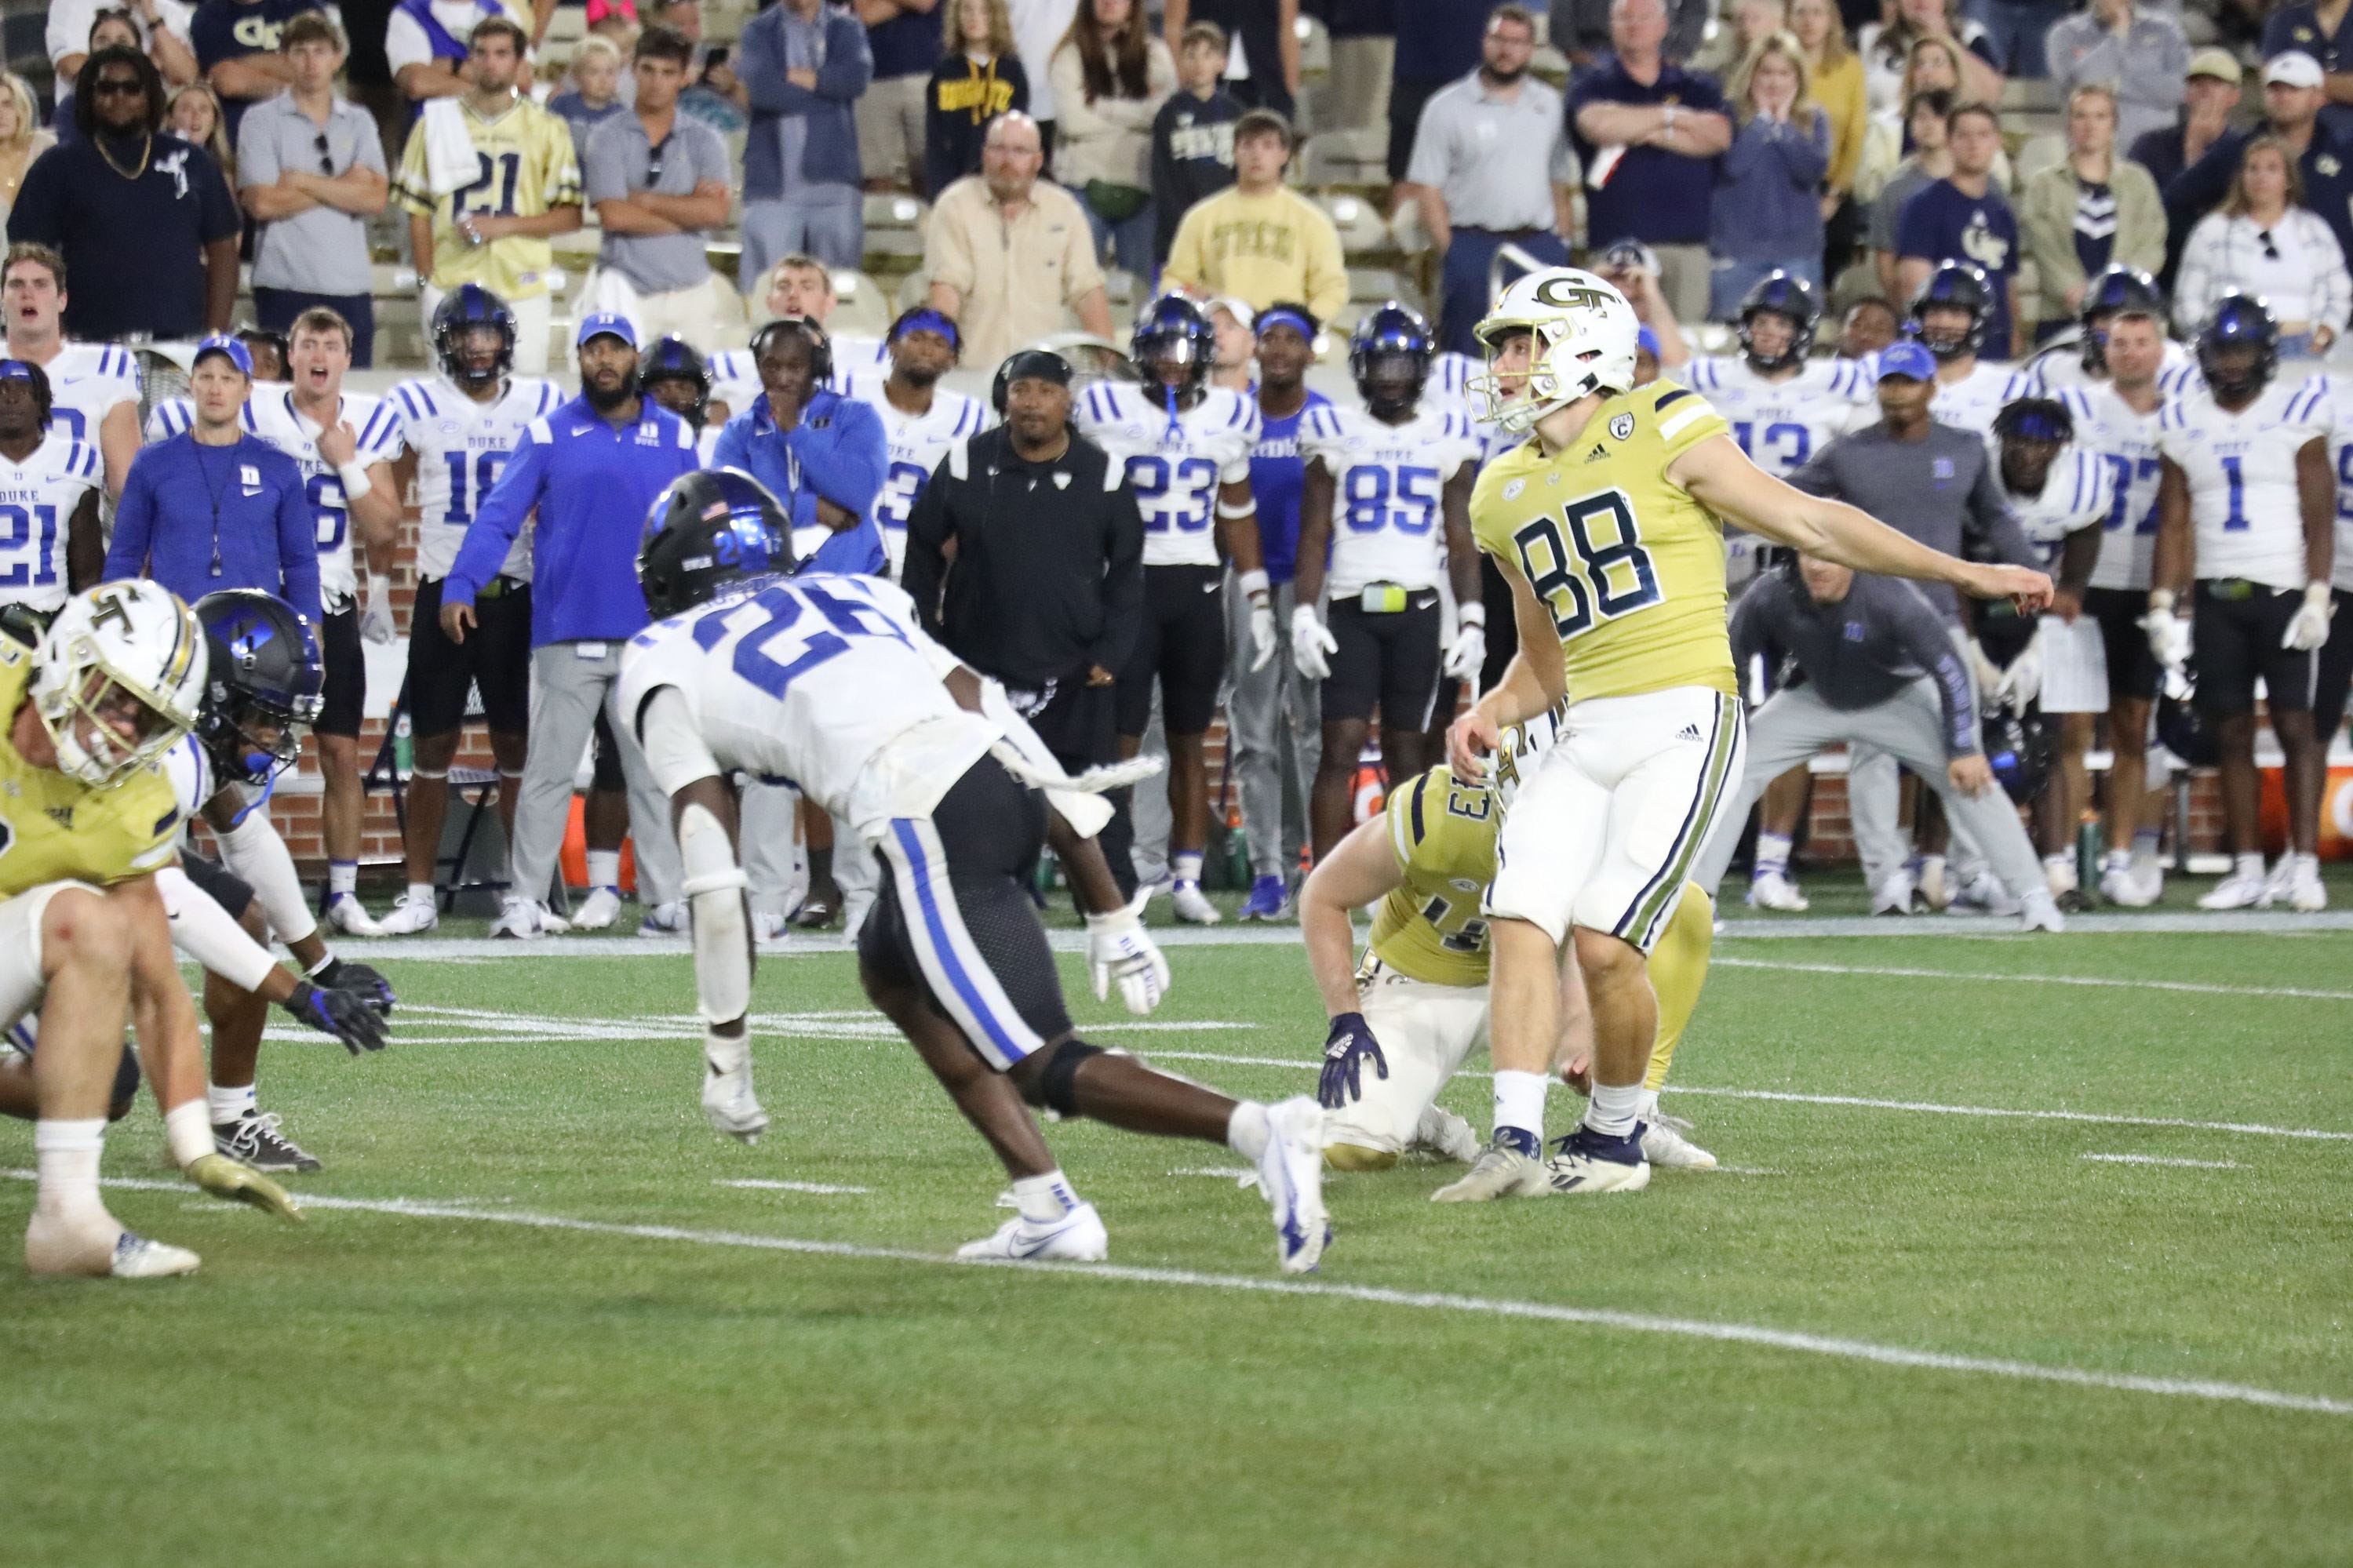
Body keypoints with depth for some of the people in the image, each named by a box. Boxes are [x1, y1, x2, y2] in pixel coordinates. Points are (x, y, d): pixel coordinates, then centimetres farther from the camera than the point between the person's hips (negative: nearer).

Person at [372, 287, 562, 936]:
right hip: (443, 591, -1)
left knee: (518, 744, 3)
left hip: (516, 595, 1)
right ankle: (419, 894, 5)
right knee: (433, 747, 1)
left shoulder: (542, 405, 5)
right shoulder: (417, 406, 1)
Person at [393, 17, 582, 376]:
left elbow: (570, 216, 2)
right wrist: (425, 279, 1)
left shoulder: (548, 129, 6)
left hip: (521, 288, -1)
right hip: (450, 289, 1)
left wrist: (504, 225, -11)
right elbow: (418, 211, 11)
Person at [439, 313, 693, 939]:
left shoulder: (675, 438, 8)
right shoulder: (549, 435, 2)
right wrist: (460, 587, -15)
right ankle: (525, 899, 2)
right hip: (568, 634, -2)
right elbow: (498, 517, -3)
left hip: (653, 634, 2)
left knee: (654, 772, 6)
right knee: (547, 770, 1)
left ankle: (666, 898, 11)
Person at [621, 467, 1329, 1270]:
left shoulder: (664, 666, 17)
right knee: (890, 969, 30)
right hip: (1004, 774, 7)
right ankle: (1047, 1210, 19)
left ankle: (1257, 1129, -28)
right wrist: (1110, 913, 24)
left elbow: (716, 880, 9)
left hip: (928, 825, -7)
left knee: (1045, 1069, -3)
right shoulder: (849, 594, 32)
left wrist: (725, 1053, 15)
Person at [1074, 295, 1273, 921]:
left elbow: (1237, 514, 15)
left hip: (1198, 590, 3)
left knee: (1189, 742, 6)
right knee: (1121, 739, -5)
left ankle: (1187, 877, 10)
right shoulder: (1107, 411, -2)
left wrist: (1258, 600, 11)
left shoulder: (1229, 418, 8)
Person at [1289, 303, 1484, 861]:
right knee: (1341, 746, -9)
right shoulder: (1336, 434, 7)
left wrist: (1472, 621, 0)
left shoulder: (1447, 438, 9)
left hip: (1418, 610, 1)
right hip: (1351, 608, -1)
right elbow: (1314, 537, 5)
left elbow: (1462, 543, 8)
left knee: (1404, 748, 4)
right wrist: (1304, 616, -4)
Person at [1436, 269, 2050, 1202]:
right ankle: (1516, 1142, -12)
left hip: (1682, 721, -6)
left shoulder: (1659, 432, -3)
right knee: (1519, 923, -12)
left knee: (1606, 943, -15)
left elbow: (1812, 526, 1)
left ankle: (1615, 1139, 4)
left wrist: (1964, 575, 1)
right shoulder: (1505, 496, 17)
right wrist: (1489, 716, 7)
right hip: (1586, 734, 6)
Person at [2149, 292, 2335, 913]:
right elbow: (2173, 520, 10)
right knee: (2232, 733, 4)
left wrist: (2317, 597, -11)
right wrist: (2163, 604, 4)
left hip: (2282, 591, -3)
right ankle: (2247, 868, 7)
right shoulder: (2184, 422, 8)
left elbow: (2320, 516, -3)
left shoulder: (2297, 413, -2)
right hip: (2215, 597, 3)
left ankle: (2303, 863, -6)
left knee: (2295, 725, -7)